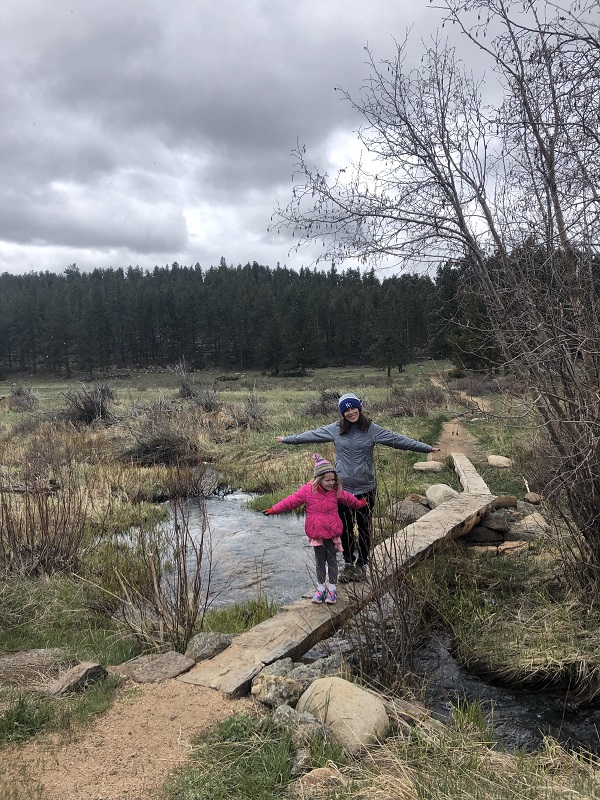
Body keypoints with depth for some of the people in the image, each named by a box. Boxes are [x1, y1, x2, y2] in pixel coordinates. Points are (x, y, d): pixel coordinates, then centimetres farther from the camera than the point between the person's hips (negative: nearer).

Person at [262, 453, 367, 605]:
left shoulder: (336, 491, -3)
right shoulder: (307, 490, -13)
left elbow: (348, 498, 17)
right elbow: (291, 501, -9)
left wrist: (360, 504, 31)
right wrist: (273, 510, -11)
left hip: (332, 533, 1)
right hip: (316, 534, -1)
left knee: (332, 560, 11)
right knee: (320, 561, 12)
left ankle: (332, 588, 22)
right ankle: (320, 587, 26)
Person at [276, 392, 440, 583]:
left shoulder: (372, 430, -5)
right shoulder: (335, 429, -2)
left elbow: (397, 439, -5)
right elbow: (311, 435, 6)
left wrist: (427, 448, -7)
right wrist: (286, 439, 10)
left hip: (366, 489, -1)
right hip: (342, 488, 1)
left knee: (364, 528, 11)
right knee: (345, 528, 11)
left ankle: (361, 564, 28)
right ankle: (348, 563, 29)